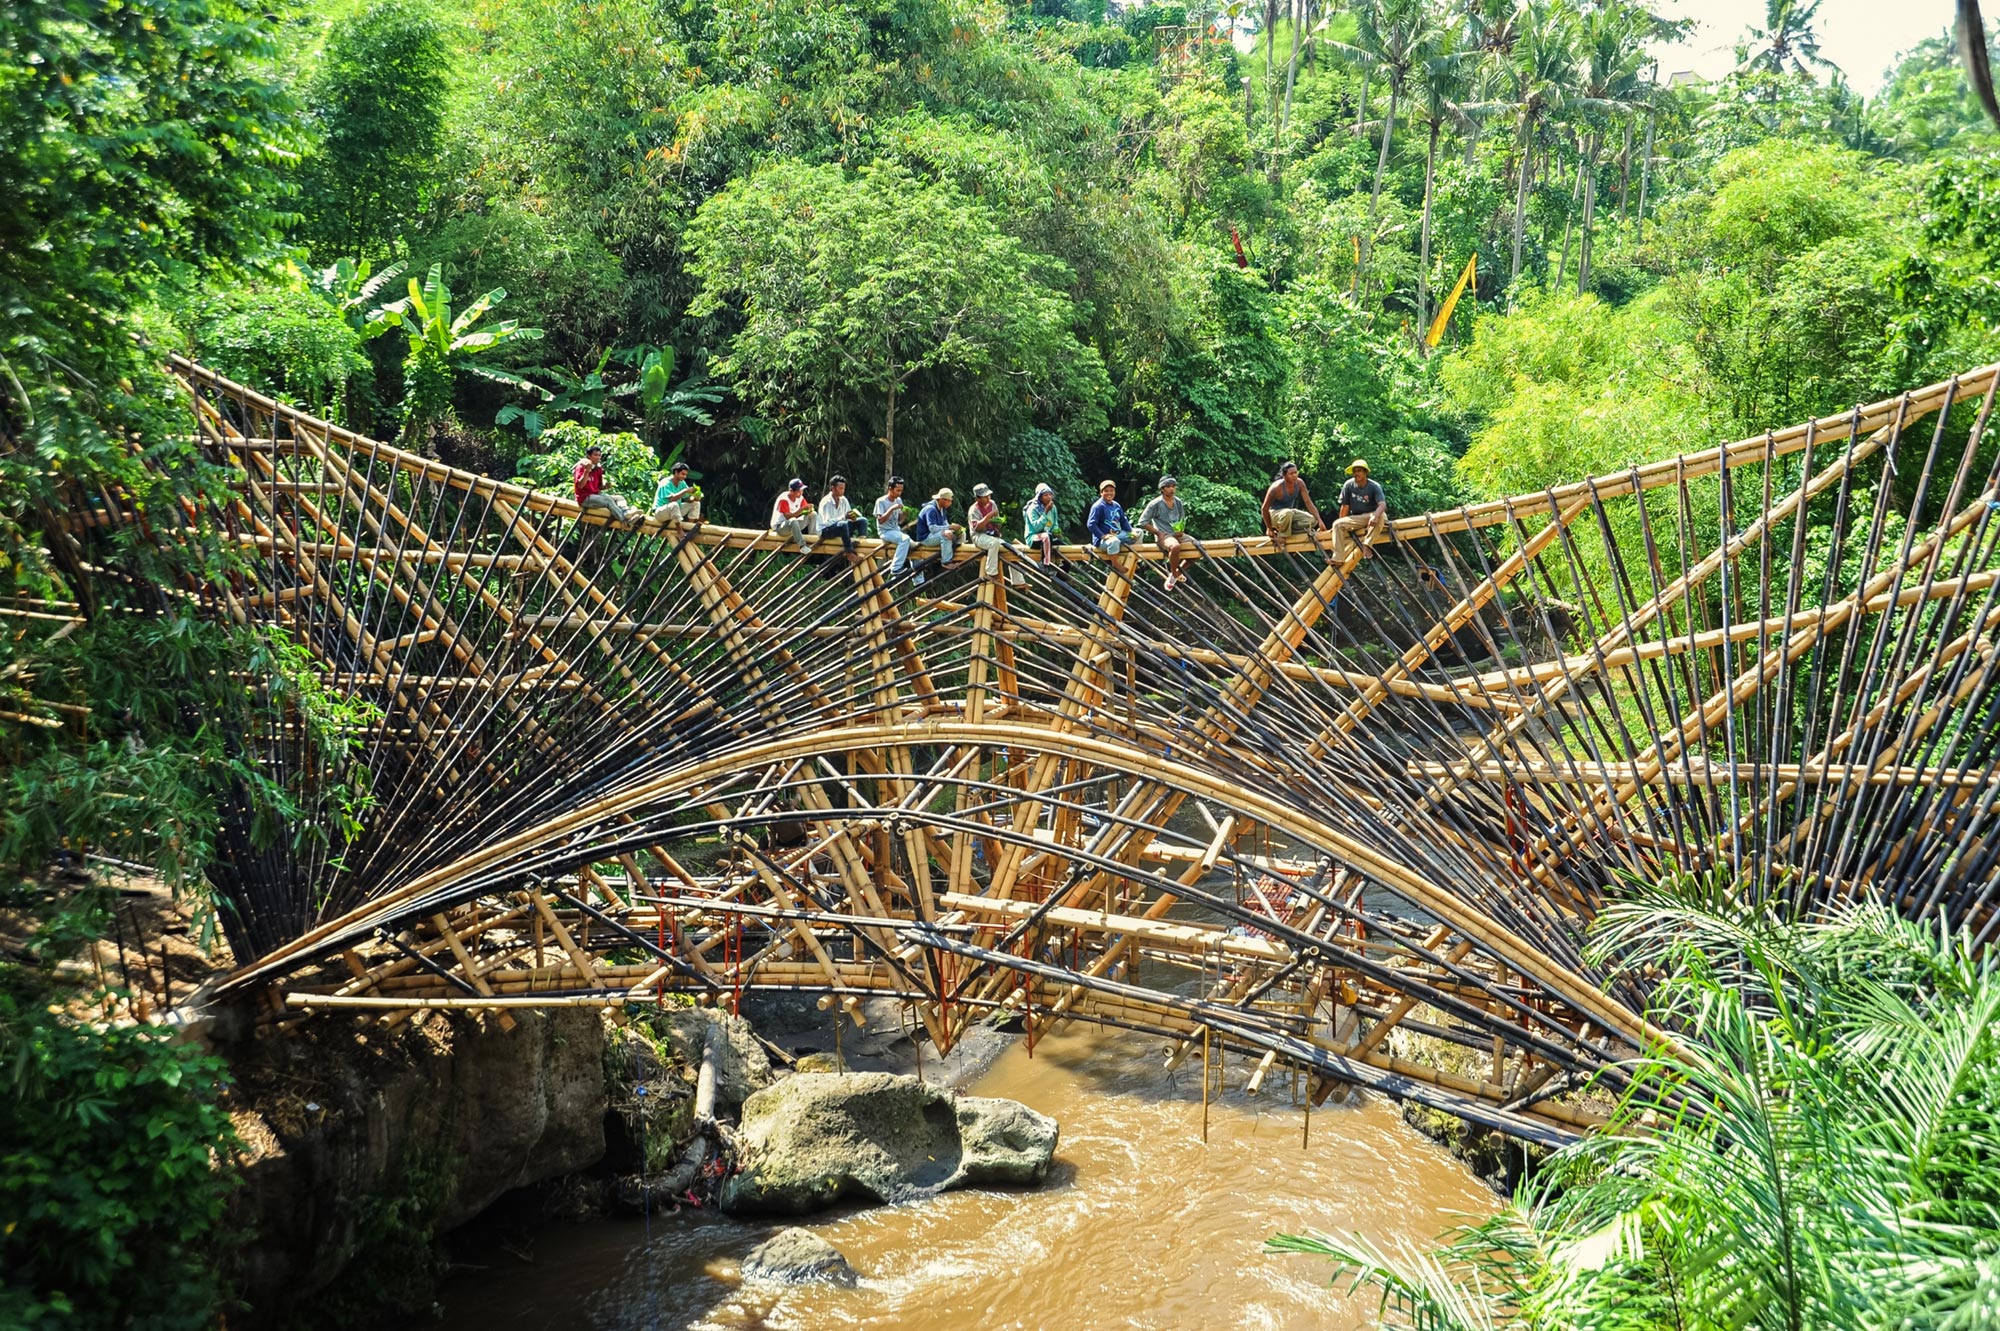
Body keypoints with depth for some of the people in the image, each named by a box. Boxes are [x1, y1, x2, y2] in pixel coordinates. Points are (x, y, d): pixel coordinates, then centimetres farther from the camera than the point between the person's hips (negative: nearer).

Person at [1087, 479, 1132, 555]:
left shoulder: (1117, 506, 13)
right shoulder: (1098, 506, -10)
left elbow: (1123, 521, 23)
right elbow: (1091, 524, -15)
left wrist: (1131, 532, 8)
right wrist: (1103, 536, -23)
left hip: (1118, 535, 8)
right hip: (1102, 540, -8)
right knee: (1114, 541, -41)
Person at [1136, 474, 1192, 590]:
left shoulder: (1178, 502, 12)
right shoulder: (1155, 504, -6)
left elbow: (1183, 520, 25)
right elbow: (1143, 522, -6)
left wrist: (1180, 530, 2)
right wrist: (1158, 533, -10)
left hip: (1177, 534, 7)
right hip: (1163, 536, -7)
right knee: (1175, 546, -39)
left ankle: (1177, 572, 11)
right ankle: (1173, 574, -15)